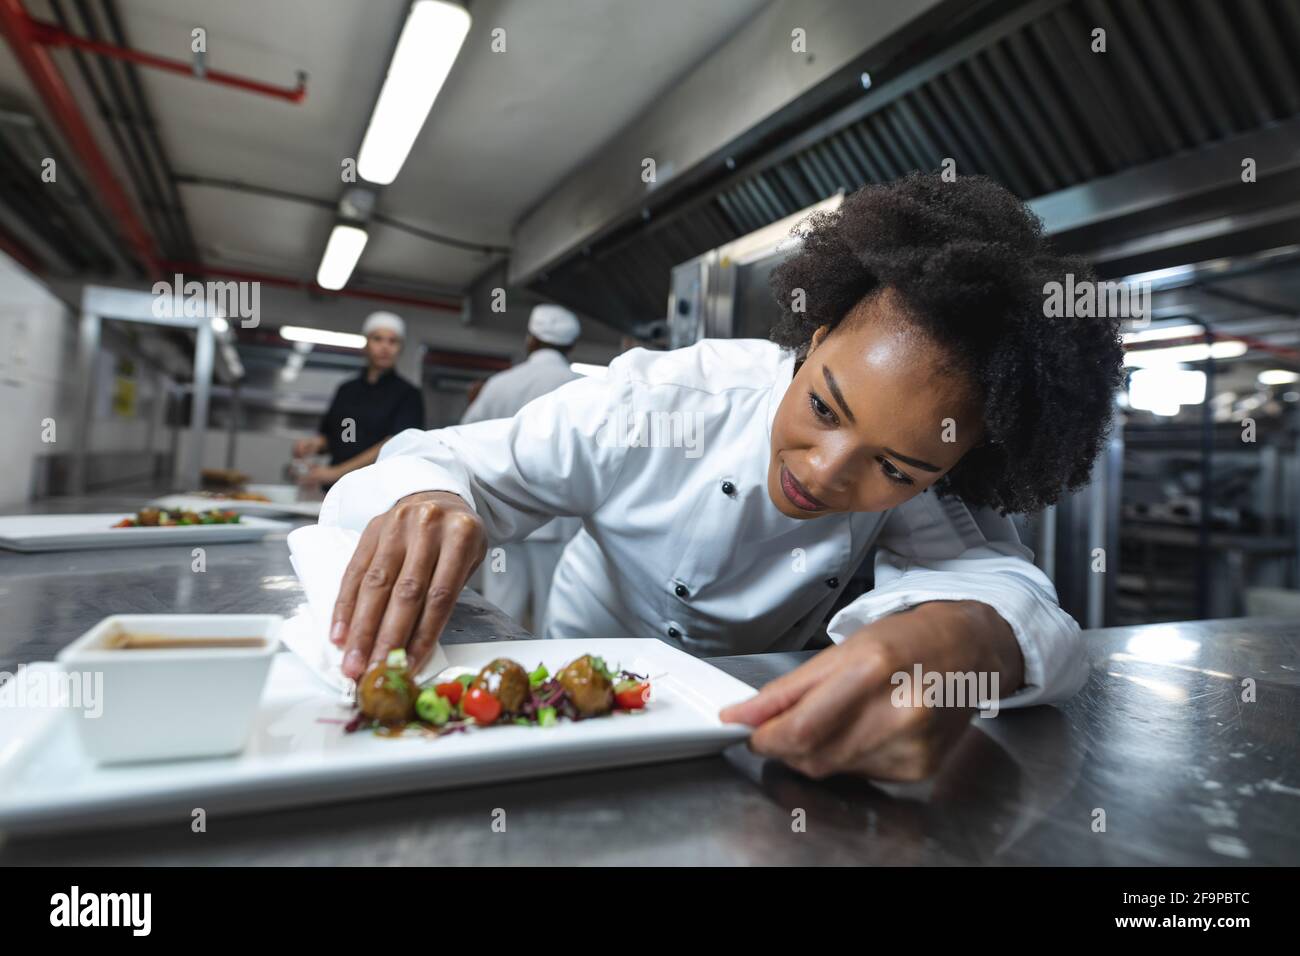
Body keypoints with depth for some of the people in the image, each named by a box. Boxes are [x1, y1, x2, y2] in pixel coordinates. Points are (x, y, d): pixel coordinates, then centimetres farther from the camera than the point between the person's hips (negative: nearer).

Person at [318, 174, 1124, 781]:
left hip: (753, 735, 0)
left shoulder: (927, 493, -13)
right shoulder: (653, 403, -20)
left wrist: (961, 639, -46)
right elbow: (434, 466, -16)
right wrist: (419, 505, -37)